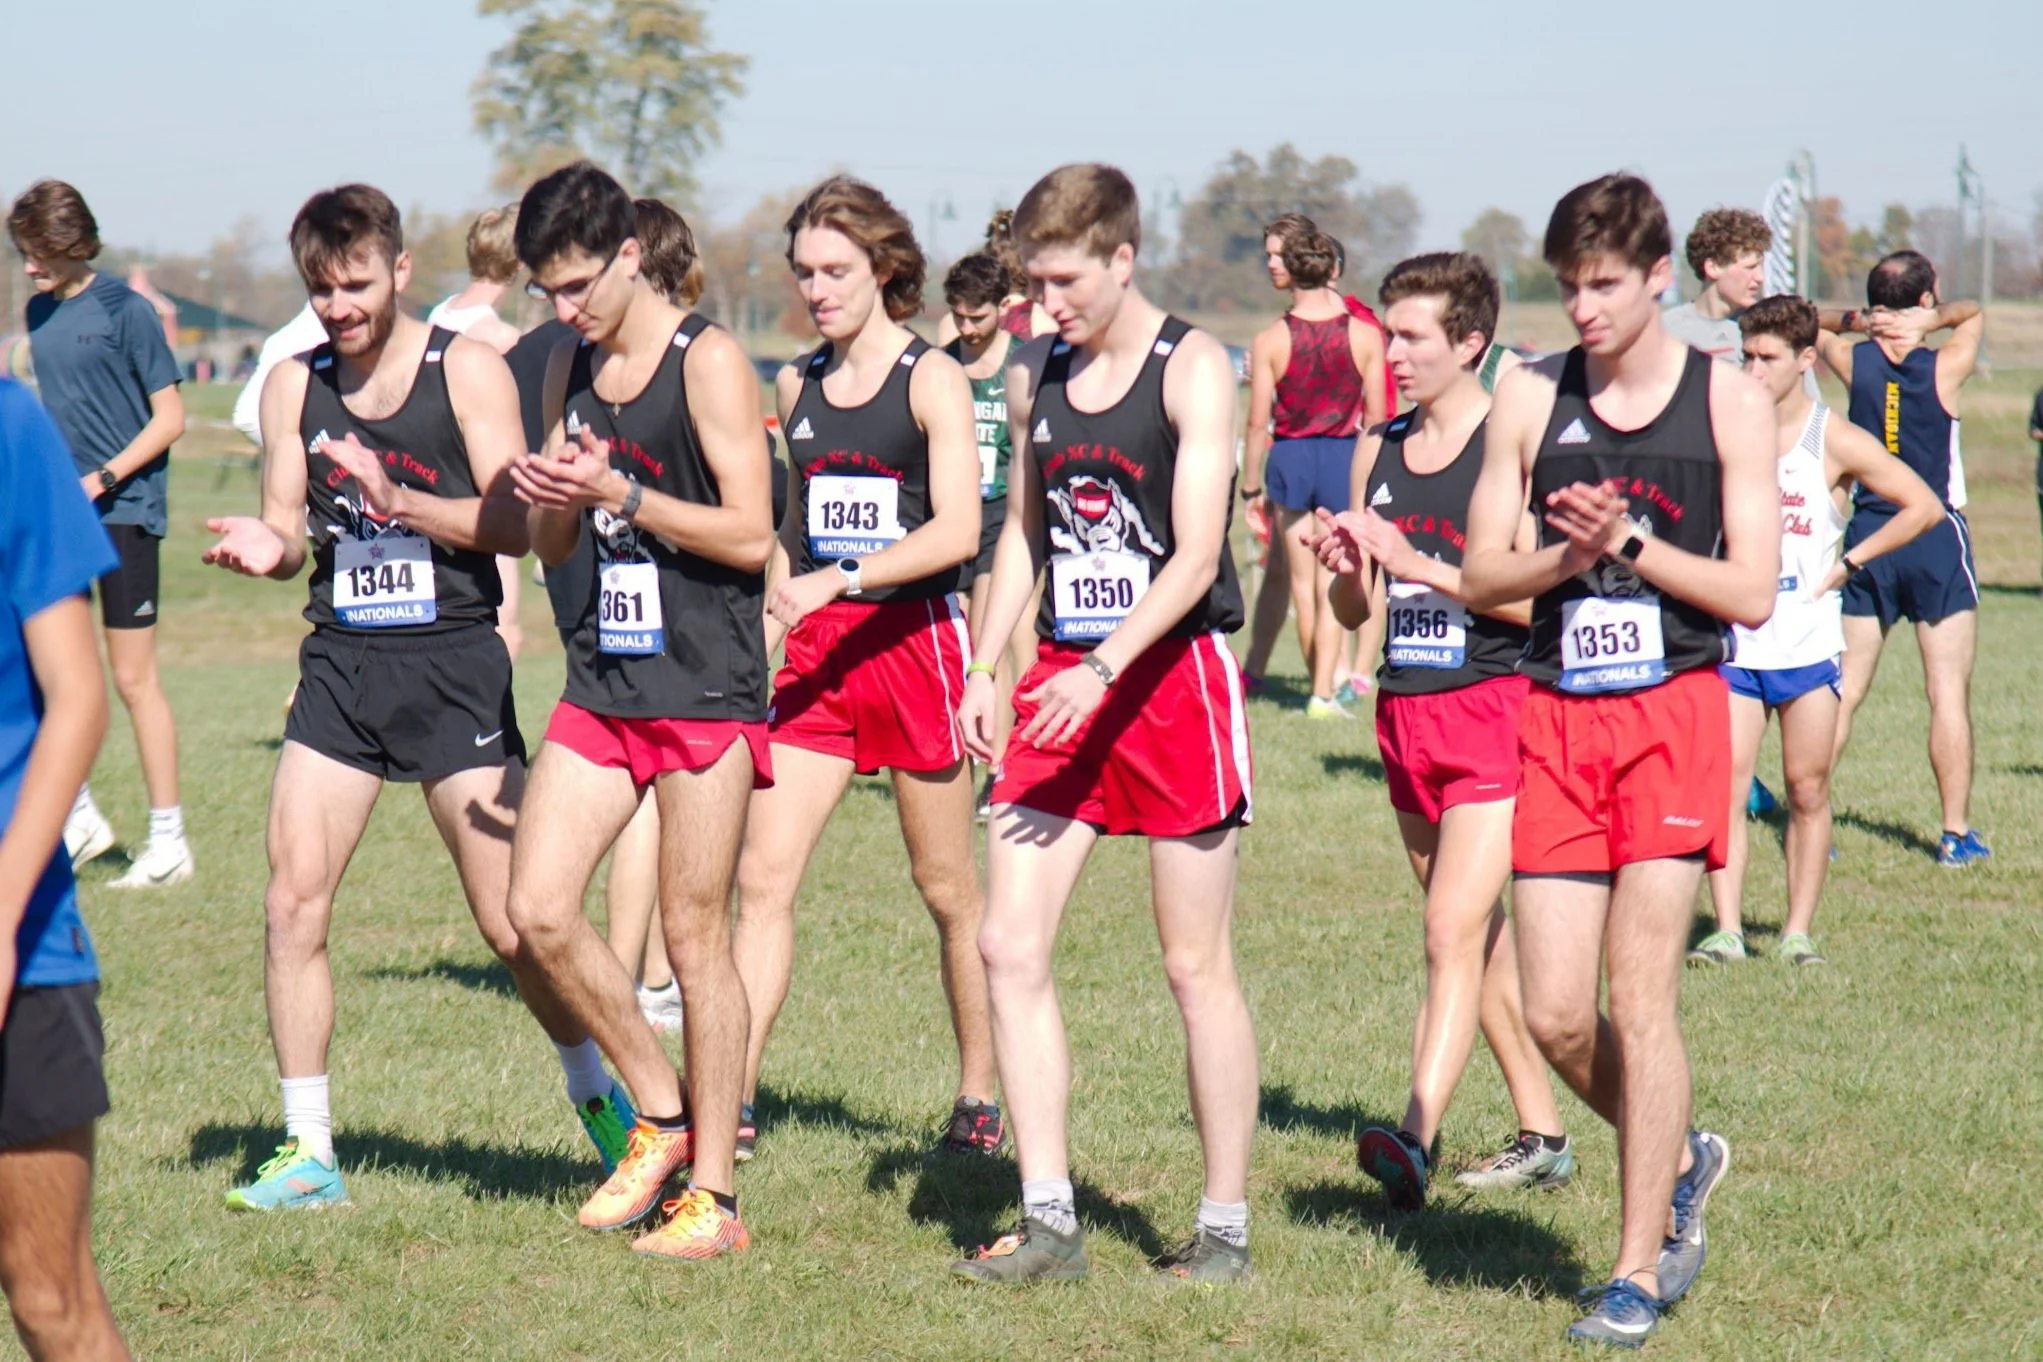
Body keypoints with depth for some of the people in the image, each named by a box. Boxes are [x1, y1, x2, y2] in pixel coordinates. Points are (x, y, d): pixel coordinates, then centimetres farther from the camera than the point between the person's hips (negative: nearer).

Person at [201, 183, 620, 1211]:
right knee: (291, 903, -5)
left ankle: (600, 1098, 21)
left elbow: (514, 524, -10)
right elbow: (288, 533, 10)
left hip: (454, 662, -4)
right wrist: (263, 547, -13)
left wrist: (396, 498, -24)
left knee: (512, 921, -3)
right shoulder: (294, 386, 7)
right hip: (340, 664, 4)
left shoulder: (467, 371, -4)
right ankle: (308, 1153, 4)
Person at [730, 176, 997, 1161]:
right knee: (762, 876, -7)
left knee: (945, 887, 6)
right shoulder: (796, 387, 11)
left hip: (915, 636, -5)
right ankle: (731, 1100, -8)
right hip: (819, 648, 5)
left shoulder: (931, 380, -6)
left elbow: (957, 529, -16)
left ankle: (980, 1093, 20)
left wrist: (837, 581, -23)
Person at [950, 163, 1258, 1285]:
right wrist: (985, 669, 10)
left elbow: (1195, 557, -15)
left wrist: (1106, 670, -25)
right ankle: (1048, 1222, 2)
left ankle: (1226, 1225, 11)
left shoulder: (1192, 370, -7)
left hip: (1172, 673, -6)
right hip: (1064, 680, 6)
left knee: (1195, 965, 1)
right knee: (1007, 945, -4)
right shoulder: (1034, 378, 11)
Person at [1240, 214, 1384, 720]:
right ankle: (1324, 692, -4)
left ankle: (1318, 685, 22)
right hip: (1343, 457, 0)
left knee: (1300, 582, 15)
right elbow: (1376, 418, -3)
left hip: (1290, 457, 0)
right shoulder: (1364, 336, -7)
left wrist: (1250, 483, 5)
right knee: (1332, 586, 4)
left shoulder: (1270, 340, -10)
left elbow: (1258, 422, -7)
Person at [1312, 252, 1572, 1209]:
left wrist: (1414, 562, -19)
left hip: (1495, 706, -8)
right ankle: (1542, 1138, 22)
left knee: (1454, 933, -16)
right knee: (1480, 940, 13)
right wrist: (1343, 569, -6)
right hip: (1405, 709, 8)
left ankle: (1415, 1139, -24)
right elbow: (1358, 612, 16)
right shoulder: (1377, 452, 11)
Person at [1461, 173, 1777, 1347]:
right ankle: (1679, 1161, 28)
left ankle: (1641, 1269, 2)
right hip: (1558, 719, 3)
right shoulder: (1530, 399, 8)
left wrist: (1631, 544, -14)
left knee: (1641, 997, -8)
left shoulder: (1728, 399, 0)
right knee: (1555, 1014, 0)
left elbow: (1752, 594, -4)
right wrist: (1566, 555, -10)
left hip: (1674, 714, -3)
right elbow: (1480, 577, 9)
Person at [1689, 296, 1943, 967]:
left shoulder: (1836, 442, -4)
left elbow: (1923, 507, -2)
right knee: (1723, 787, -7)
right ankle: (1726, 930, -4)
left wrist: (1846, 564, -5)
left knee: (1808, 791, 3)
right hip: (1734, 641, 2)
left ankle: (1797, 932, 10)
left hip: (1808, 641, -2)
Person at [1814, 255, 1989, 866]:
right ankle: (1956, 833, 1)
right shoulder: (1945, 369, -8)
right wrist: (1934, 320, -5)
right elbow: (1974, 313, 11)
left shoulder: (1854, 362, -2)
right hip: (1937, 539, -3)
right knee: (1949, 694, 1)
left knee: (1843, 691, 7)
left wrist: (1856, 320, 1)